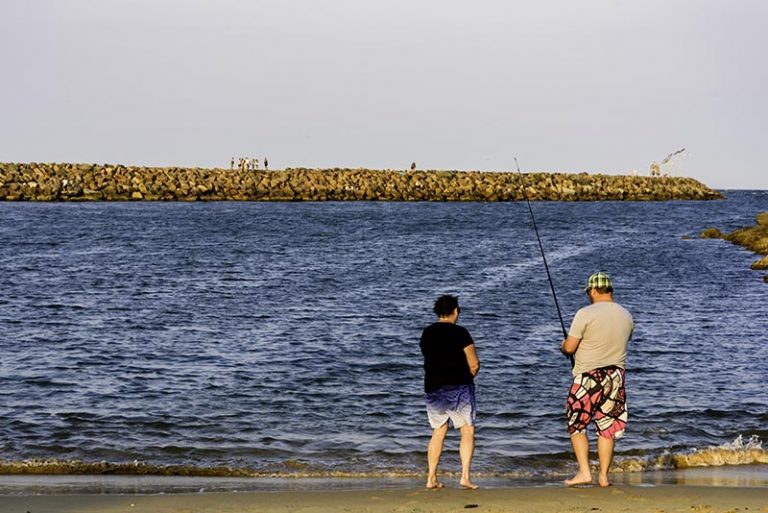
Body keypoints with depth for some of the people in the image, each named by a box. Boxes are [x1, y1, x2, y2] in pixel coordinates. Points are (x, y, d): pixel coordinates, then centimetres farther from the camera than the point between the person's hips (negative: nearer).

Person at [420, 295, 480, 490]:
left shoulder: (427, 334, 7)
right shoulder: (460, 333, -9)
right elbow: (474, 364, -8)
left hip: (433, 388, 5)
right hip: (459, 389, -5)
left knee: (438, 433, 15)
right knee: (467, 431, 2)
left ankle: (431, 478, 12)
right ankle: (465, 477, -9)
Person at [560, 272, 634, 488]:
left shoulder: (585, 314, -14)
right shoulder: (626, 316, 5)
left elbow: (569, 347, -13)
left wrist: (563, 345, 10)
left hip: (588, 377, -5)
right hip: (616, 376, 5)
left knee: (576, 425, 8)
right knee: (607, 428, 11)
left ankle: (584, 472, 0)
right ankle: (604, 476, 13)